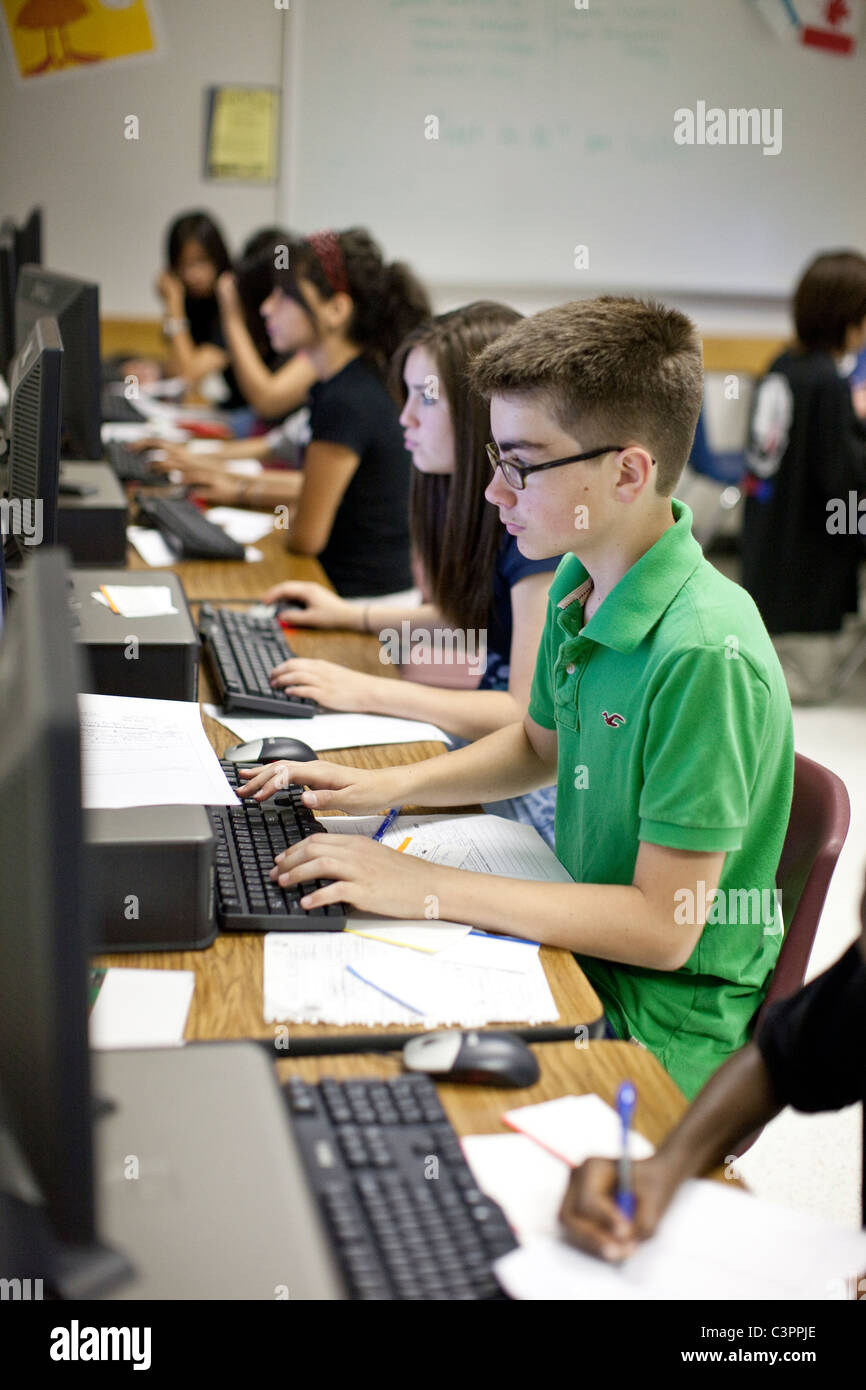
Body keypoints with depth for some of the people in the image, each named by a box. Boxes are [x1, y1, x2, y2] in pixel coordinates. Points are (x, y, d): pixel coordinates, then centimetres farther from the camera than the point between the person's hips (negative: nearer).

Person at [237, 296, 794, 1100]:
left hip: (660, 1026, -7)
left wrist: (431, 889, -24)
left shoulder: (703, 656, -29)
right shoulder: (577, 582, -2)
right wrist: (389, 786, 3)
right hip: (581, 944, 8)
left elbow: (662, 928, -26)